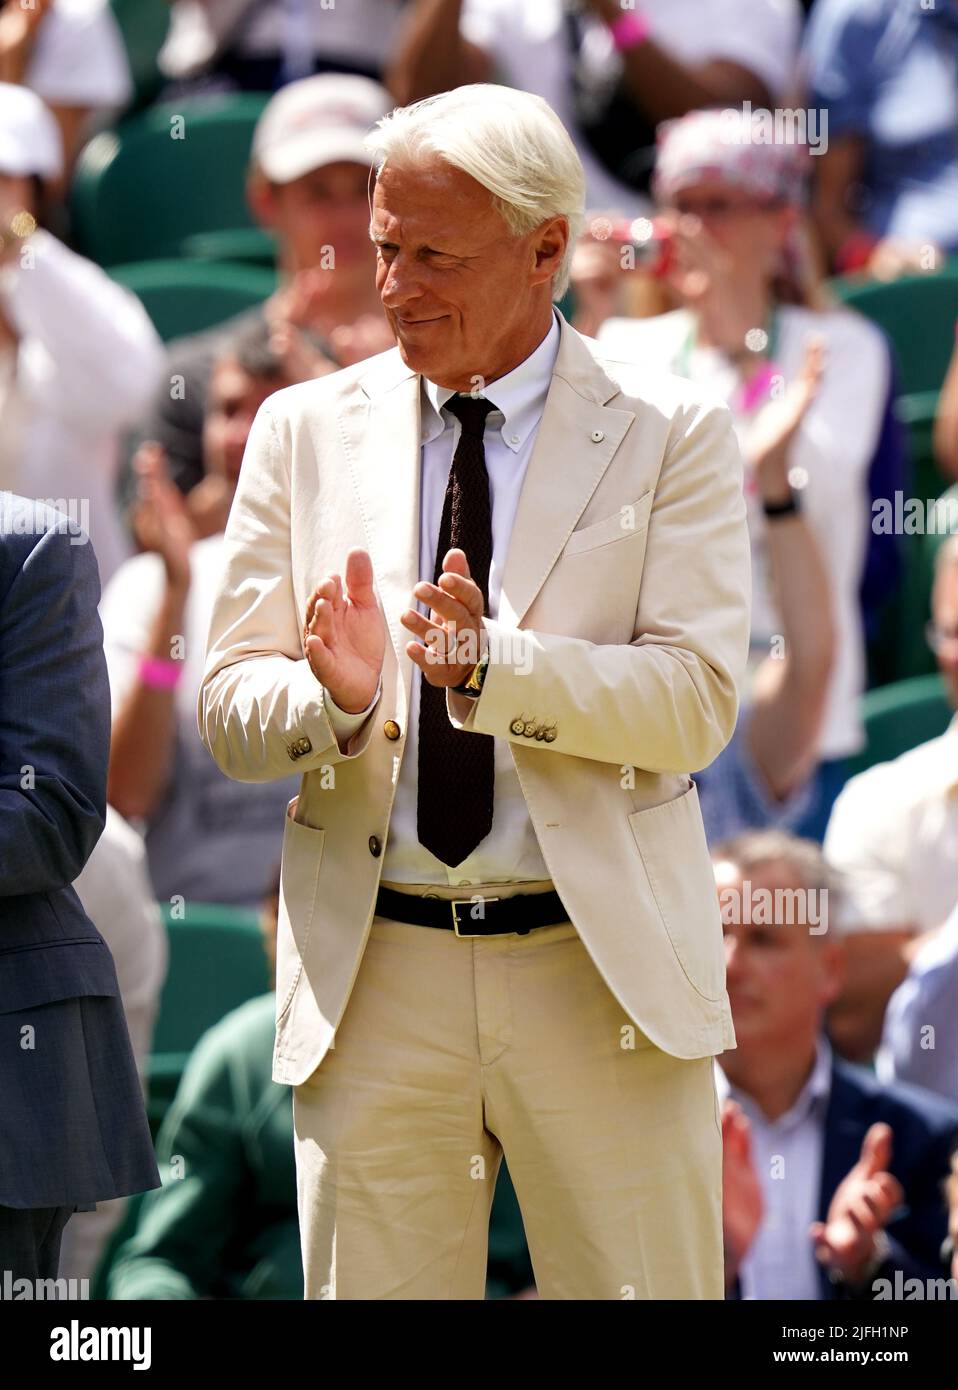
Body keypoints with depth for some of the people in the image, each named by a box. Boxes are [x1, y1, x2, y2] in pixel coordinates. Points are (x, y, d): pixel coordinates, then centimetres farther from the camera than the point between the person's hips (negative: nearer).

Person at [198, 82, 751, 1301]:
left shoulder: (670, 434, 2)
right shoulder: (304, 433, 9)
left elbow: (697, 702, -9)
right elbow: (228, 715, 5)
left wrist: (496, 663, -24)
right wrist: (333, 695, -18)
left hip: (603, 974, -2)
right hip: (371, 987, 2)